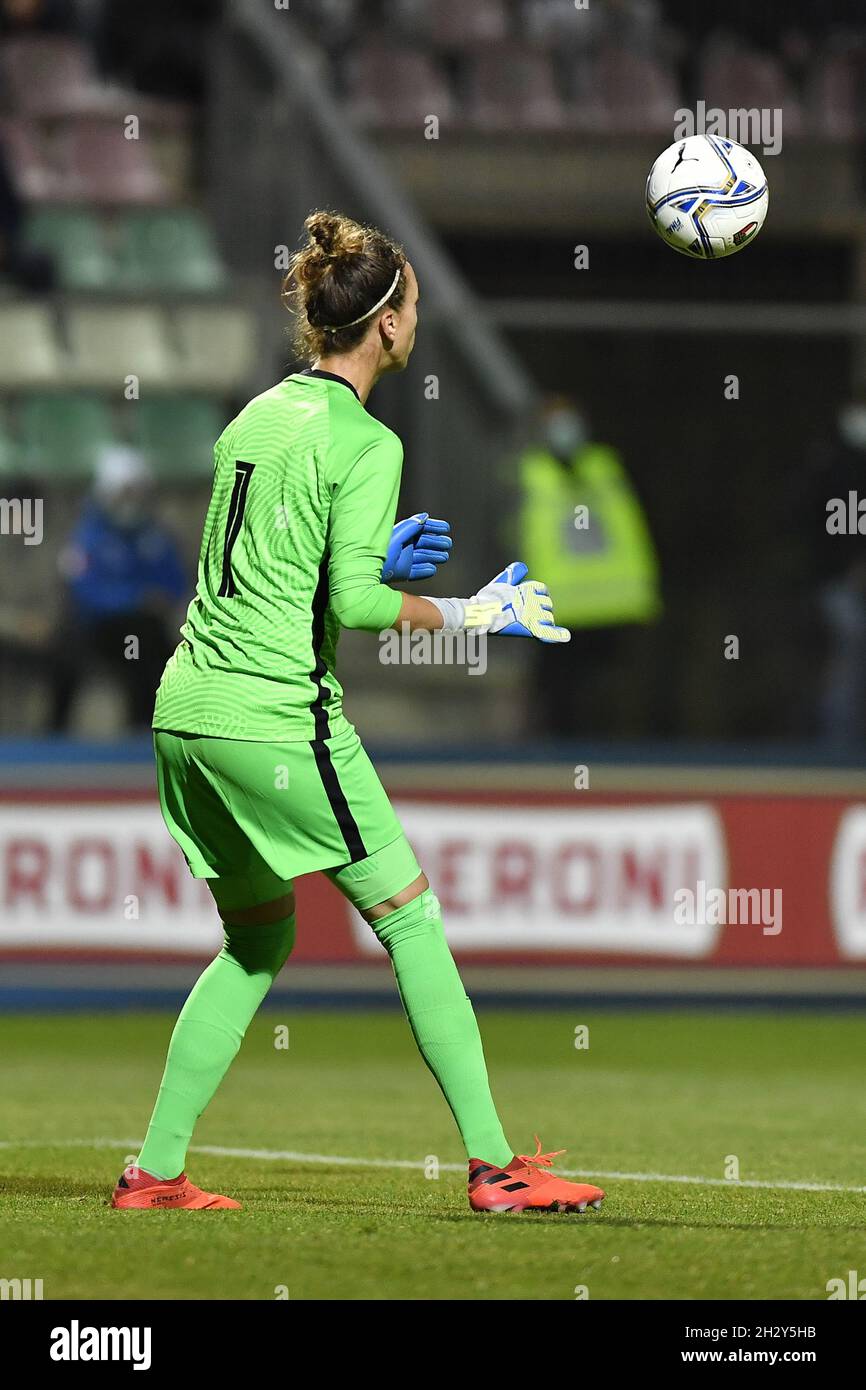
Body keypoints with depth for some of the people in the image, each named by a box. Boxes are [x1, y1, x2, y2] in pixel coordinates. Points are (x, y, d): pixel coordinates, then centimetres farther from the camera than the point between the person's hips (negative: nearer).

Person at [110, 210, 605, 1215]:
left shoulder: (258, 414, 13)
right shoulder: (364, 443, -10)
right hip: (278, 723, -8)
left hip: (186, 712, 8)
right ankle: (494, 1164, 0)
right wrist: (468, 615, -6)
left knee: (257, 941, 18)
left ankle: (155, 1169, 14)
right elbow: (351, 603, -18)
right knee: (410, 919, 1)